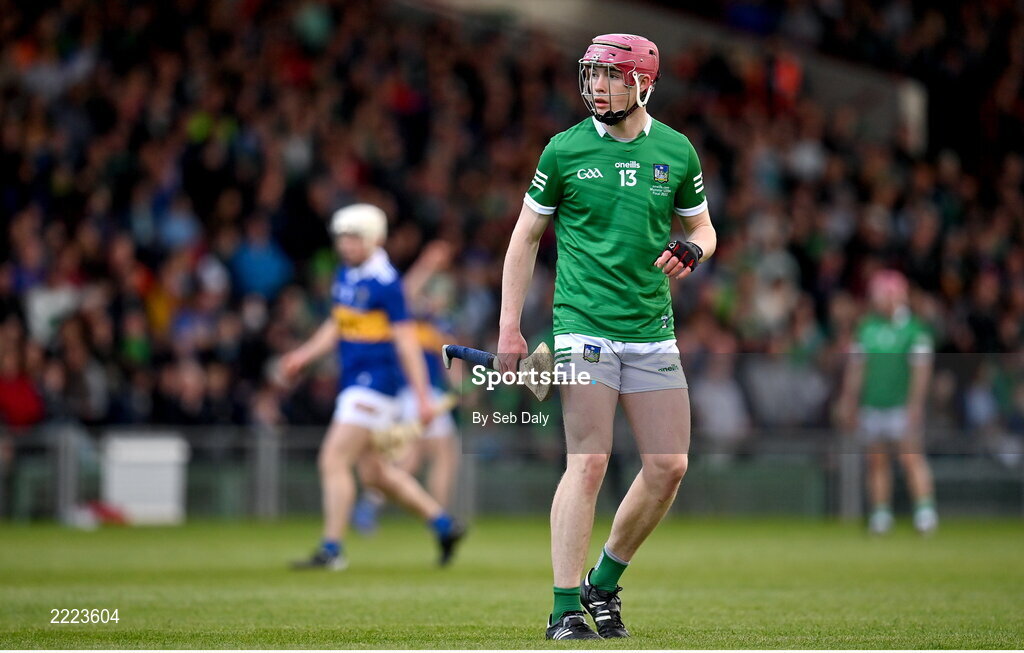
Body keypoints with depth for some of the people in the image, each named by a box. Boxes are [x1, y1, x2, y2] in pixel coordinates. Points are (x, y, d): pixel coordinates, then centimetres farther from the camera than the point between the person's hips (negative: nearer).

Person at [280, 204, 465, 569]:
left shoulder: (384, 282, -15)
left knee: (334, 460, -12)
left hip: (374, 383, -9)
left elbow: (406, 340, -17)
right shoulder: (345, 274, 11)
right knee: (372, 471, 14)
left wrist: (422, 397, -19)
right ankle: (443, 524, 24)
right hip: (354, 383, 10)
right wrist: (305, 355, 11)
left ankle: (331, 550, -8)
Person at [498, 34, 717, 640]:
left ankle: (604, 582, 20)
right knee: (589, 463, -13)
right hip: (584, 326, -4)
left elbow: (702, 229, 18)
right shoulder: (565, 150, 0)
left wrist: (691, 250, -7)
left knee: (669, 466, 0)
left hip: (653, 332, 4)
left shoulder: (677, 151, 7)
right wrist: (509, 328, 1)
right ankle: (565, 610, -10)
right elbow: (526, 237, 7)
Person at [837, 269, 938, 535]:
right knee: (877, 461, 5)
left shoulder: (914, 329, -5)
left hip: (902, 406, -5)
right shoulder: (866, 327, 11)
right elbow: (856, 367, 17)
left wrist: (915, 404, -17)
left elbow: (921, 368, -10)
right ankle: (880, 514, 10)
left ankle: (925, 510, -14)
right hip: (872, 405, 5)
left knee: (911, 458, -13)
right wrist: (848, 401, 16)